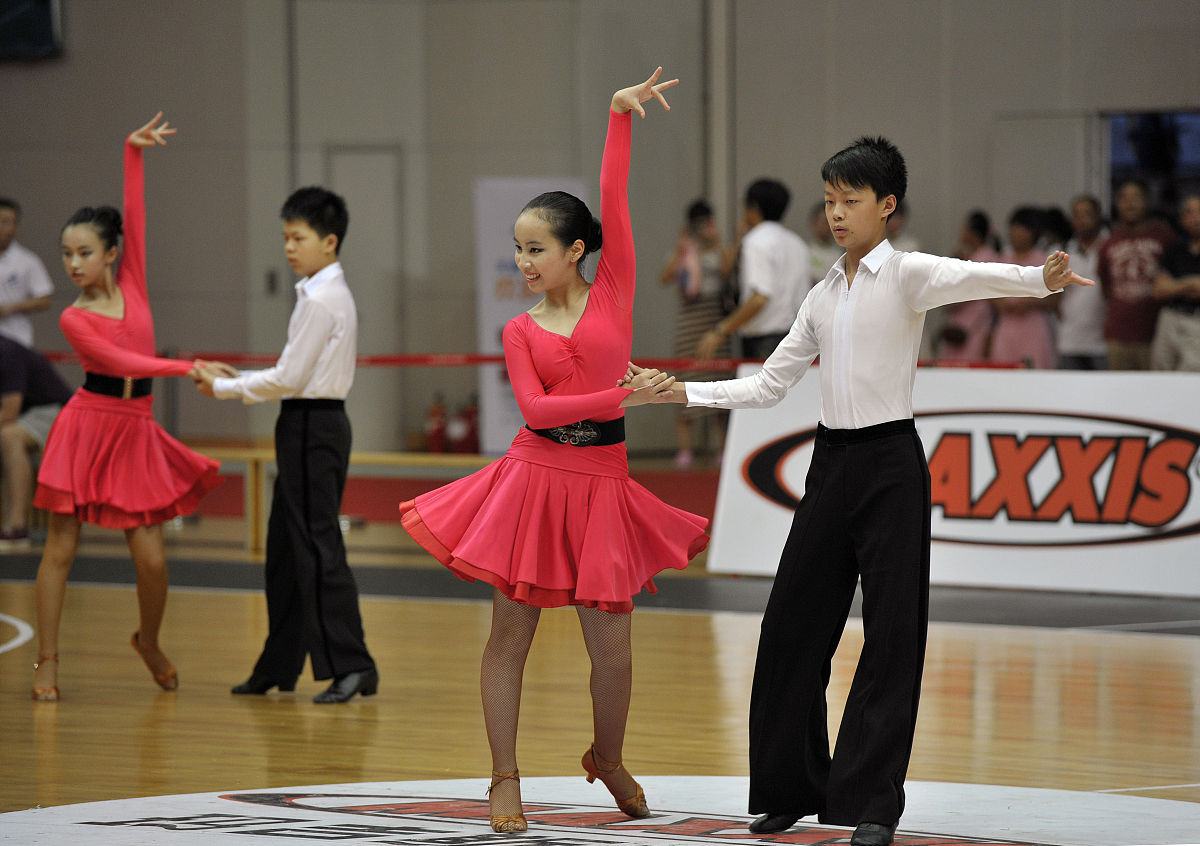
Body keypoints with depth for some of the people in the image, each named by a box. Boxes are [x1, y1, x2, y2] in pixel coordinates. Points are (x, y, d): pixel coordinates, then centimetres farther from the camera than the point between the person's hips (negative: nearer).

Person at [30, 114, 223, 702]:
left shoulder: (132, 285, 4)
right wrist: (186, 369, -24)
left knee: (151, 559, -1)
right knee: (60, 548, 0)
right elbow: (121, 362, -18)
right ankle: (47, 661, 7)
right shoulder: (73, 319, -6)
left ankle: (148, 642, 26)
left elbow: (135, 217, -4)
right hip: (88, 427, -3)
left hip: (136, 433, 3)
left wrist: (134, 153, -9)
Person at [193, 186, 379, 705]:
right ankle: (278, 667, 21)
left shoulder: (321, 300, -16)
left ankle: (351, 666, -11)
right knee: (287, 549, 14)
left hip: (312, 429, -10)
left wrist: (224, 388, -6)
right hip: (314, 425, 10)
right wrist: (235, 378, 11)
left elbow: (289, 379, -17)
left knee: (317, 548, -10)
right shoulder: (331, 294, 15)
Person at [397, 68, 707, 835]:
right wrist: (622, 396, -17)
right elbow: (535, 409, -9)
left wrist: (621, 115, -9)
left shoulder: (614, 292, 4)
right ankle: (506, 779, 12)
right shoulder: (520, 330, 4)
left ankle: (608, 759, 29)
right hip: (535, 478, 0)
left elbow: (614, 199, -4)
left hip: (600, 485, 0)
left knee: (613, 649, 3)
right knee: (510, 633, 1)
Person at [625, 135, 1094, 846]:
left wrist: (1042, 279, -47)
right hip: (832, 461, 6)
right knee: (792, 621, 7)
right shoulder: (823, 298, 14)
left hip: (890, 461, -6)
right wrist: (679, 392, 12)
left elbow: (968, 279, -27)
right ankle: (791, 787, 19)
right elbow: (768, 386, 19)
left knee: (893, 628, -5)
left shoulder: (906, 274, -6)